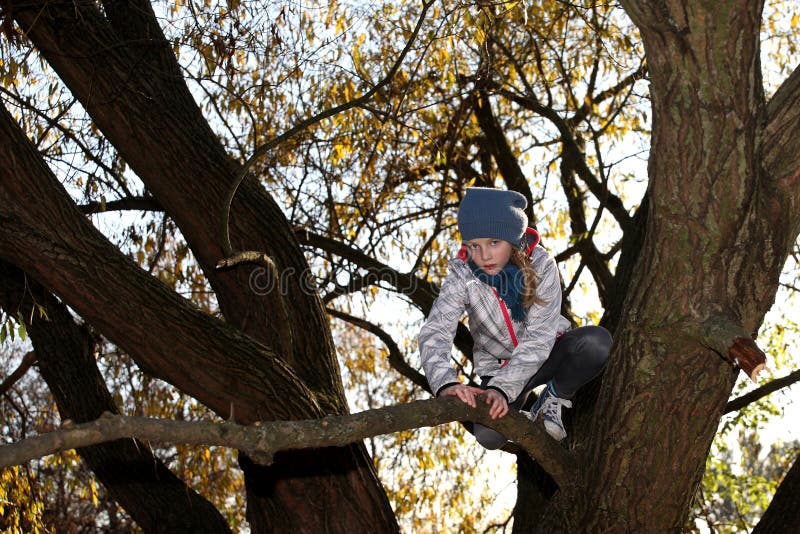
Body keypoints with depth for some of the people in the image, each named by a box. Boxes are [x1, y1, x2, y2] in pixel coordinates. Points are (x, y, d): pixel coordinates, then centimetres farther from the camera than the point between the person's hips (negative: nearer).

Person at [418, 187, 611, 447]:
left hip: (544, 355, 0)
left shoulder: (540, 264, -21)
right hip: (497, 365, 0)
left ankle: (554, 398, -3)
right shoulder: (462, 274, -19)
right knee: (489, 435, -28)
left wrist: (502, 388, -40)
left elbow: (539, 336, -27)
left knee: (597, 341, -31)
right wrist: (445, 383, -52)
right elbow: (435, 331, -31)